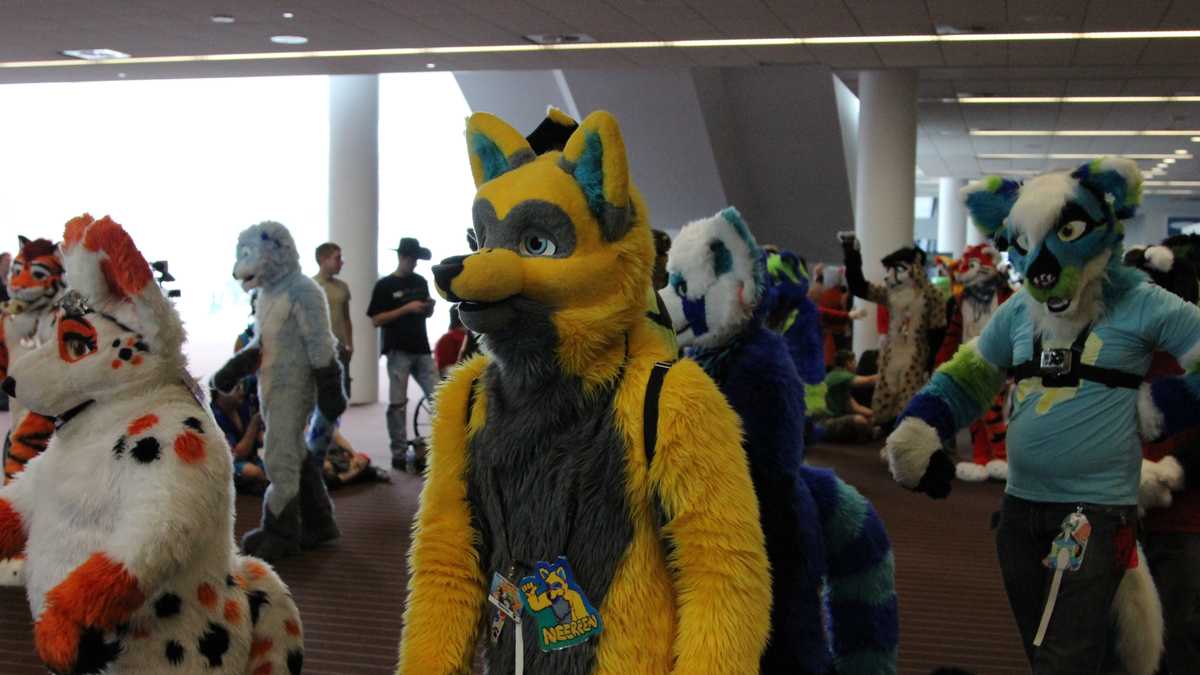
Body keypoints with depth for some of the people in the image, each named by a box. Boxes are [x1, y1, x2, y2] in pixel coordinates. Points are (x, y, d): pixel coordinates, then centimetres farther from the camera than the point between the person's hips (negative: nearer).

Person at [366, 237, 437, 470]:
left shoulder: (421, 282, 13)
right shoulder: (384, 285, -3)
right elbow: (376, 320, -9)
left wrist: (429, 307, -2)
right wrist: (406, 308, -16)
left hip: (421, 350, 5)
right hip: (398, 351, -5)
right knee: (398, 404, 0)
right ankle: (398, 454, 5)